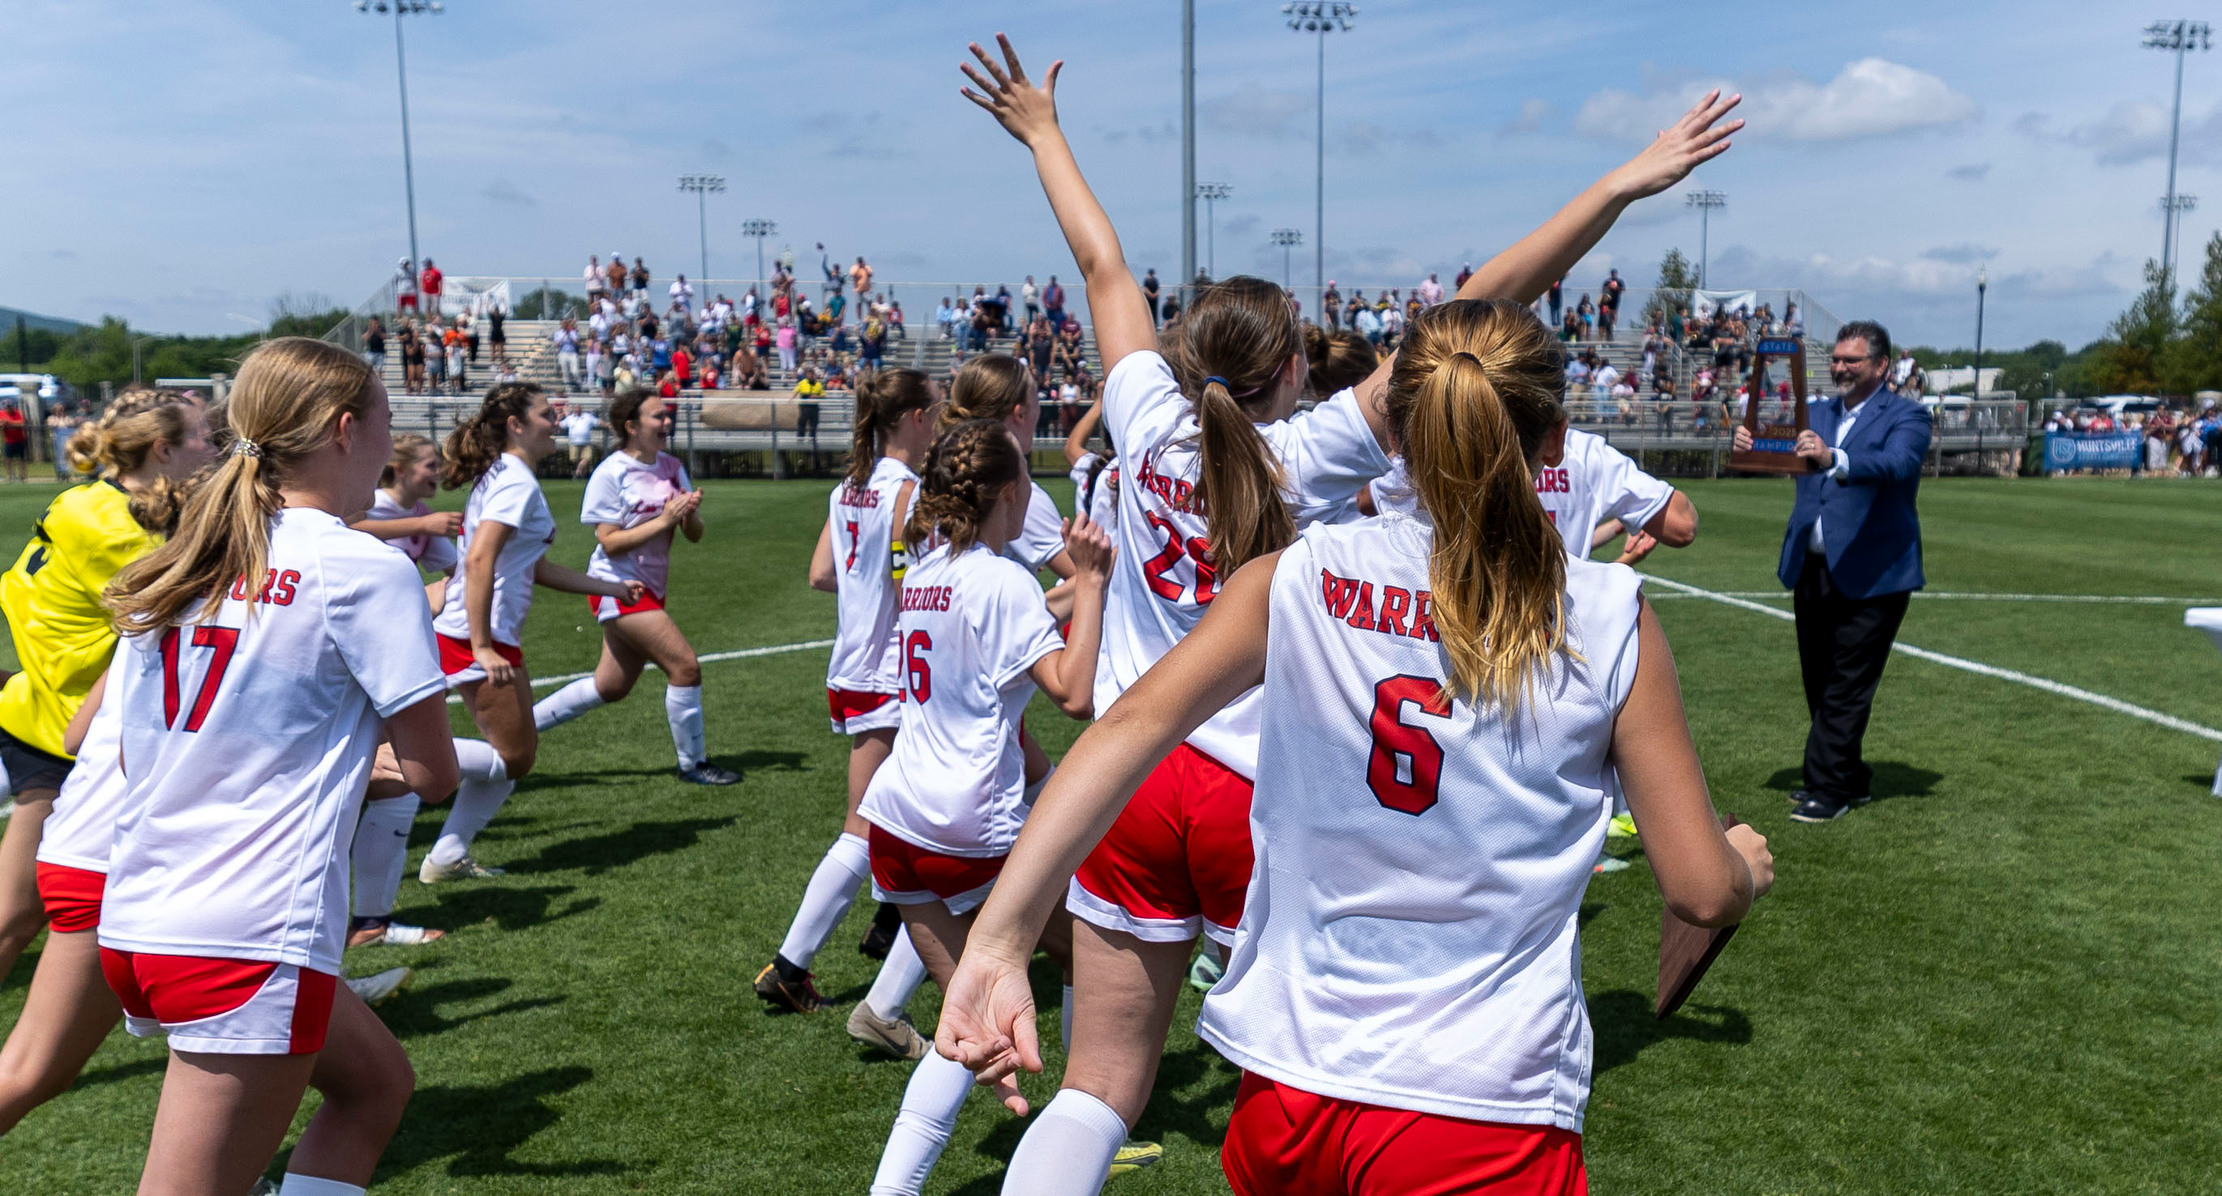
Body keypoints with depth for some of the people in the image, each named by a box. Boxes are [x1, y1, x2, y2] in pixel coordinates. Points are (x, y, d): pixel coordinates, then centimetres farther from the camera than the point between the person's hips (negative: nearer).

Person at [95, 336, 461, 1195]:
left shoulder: (172, 566, 11)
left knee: (377, 1081, 24)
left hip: (134, 923, 8)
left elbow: (132, 755, 19)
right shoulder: (368, 570, -10)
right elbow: (430, 769, -6)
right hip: (250, 943, -8)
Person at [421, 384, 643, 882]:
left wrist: (611, 588, 26)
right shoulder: (517, 481, -13)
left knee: (515, 753, 15)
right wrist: (482, 649, -26)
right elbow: (479, 561, -24)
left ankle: (448, 857, 19)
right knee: (515, 758, -2)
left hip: (489, 637, 10)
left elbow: (534, 567, 23)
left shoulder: (501, 476, 17)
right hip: (477, 639, -10)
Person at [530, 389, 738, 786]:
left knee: (611, 687, 15)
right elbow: (610, 542, -17)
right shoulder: (611, 473, -13)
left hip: (650, 589, 8)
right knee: (685, 666, -13)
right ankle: (693, 764, 3)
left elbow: (694, 535, 5)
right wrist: (663, 521, -25)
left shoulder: (671, 467, 6)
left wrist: (690, 514, -17)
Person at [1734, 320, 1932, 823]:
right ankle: (1850, 778, 26)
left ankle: (1829, 788, 4)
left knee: (1846, 686, -3)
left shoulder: (1906, 417, -5)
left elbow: (1896, 464, -25)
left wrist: (1833, 459, -44)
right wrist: (1751, 444, -22)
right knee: (1819, 683, 13)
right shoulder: (1817, 414, 14)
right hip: (1811, 569, 6)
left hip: (1870, 572, -6)